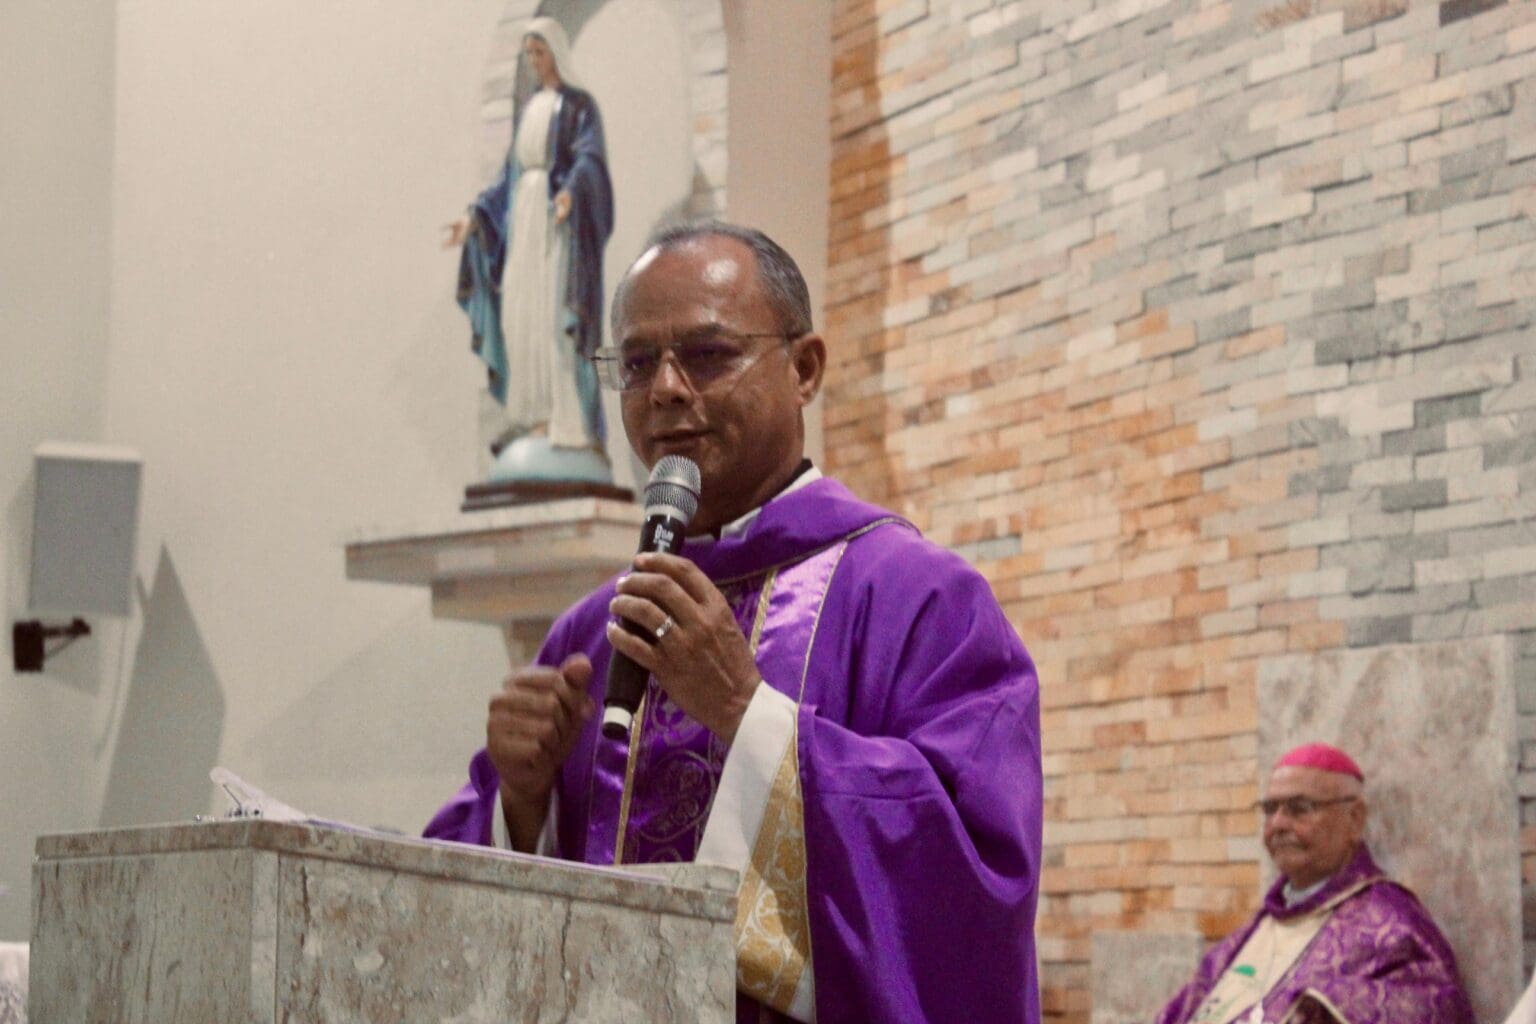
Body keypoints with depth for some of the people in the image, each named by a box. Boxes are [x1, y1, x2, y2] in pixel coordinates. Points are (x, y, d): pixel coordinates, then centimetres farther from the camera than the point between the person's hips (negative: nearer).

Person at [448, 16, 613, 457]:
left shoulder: (582, 106, -3)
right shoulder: (527, 111, 20)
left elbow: (591, 159, -19)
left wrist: (570, 193, -41)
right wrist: (475, 221, 11)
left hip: (564, 221, -7)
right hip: (526, 221, 7)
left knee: (559, 315, -13)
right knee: (521, 317, 1)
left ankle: (570, 420, -11)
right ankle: (538, 417, 6)